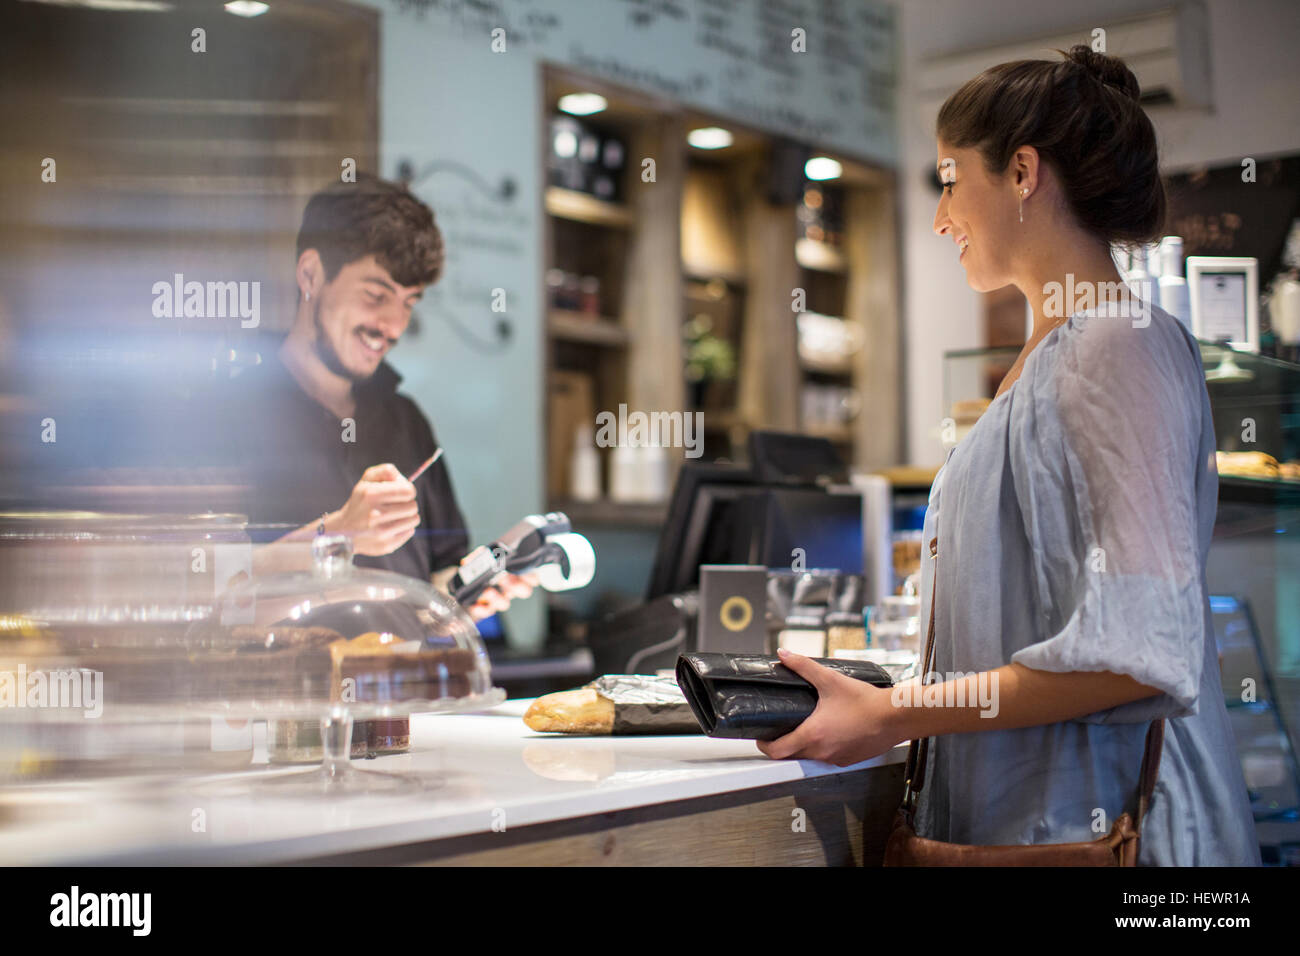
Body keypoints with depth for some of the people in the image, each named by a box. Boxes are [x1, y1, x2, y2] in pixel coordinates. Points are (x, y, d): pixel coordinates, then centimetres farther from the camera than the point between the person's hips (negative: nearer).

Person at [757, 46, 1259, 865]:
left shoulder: (1121, 346, -14)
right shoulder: (1052, 354, 13)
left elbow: (1138, 650, -22)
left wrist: (894, 717, -19)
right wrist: (879, 698, 9)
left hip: (1088, 819, -8)